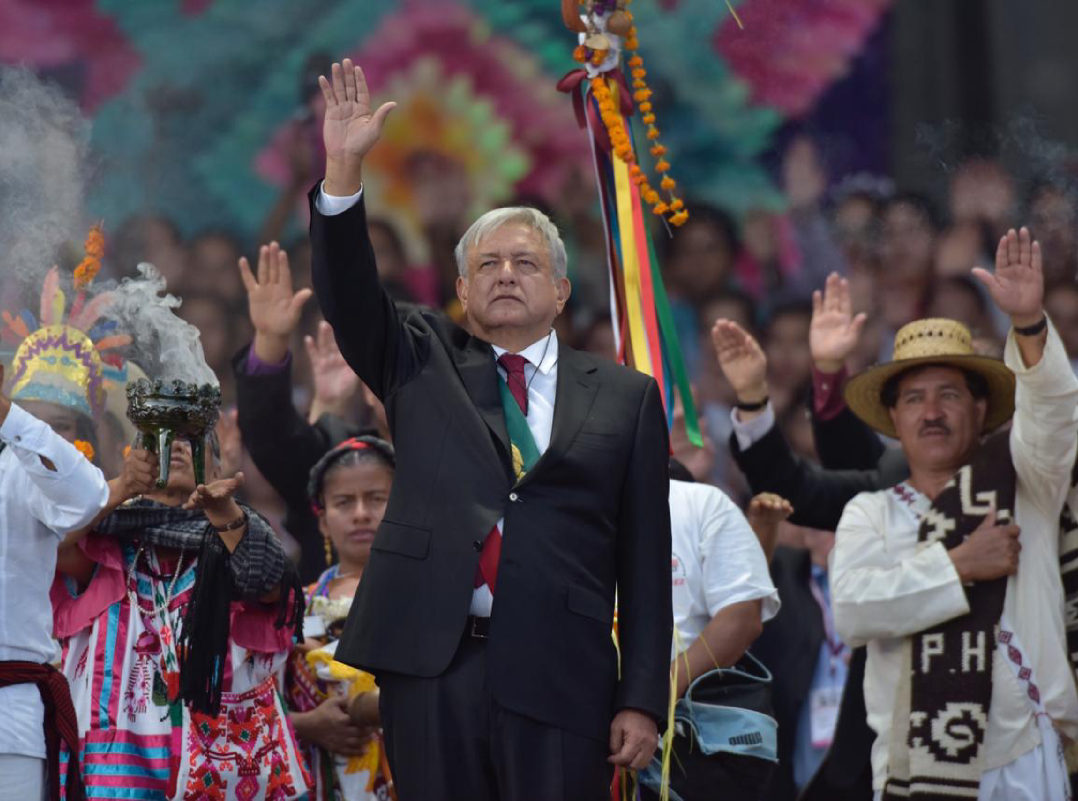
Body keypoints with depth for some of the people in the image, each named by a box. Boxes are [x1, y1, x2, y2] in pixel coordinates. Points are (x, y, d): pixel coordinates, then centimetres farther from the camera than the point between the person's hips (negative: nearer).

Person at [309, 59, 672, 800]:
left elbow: (645, 560, 5)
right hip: (431, 664, 1)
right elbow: (349, 298, -1)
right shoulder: (424, 365, 16)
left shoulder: (624, 398, 10)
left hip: (558, 681, -1)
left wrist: (643, 701, -2)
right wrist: (344, 169, -14)